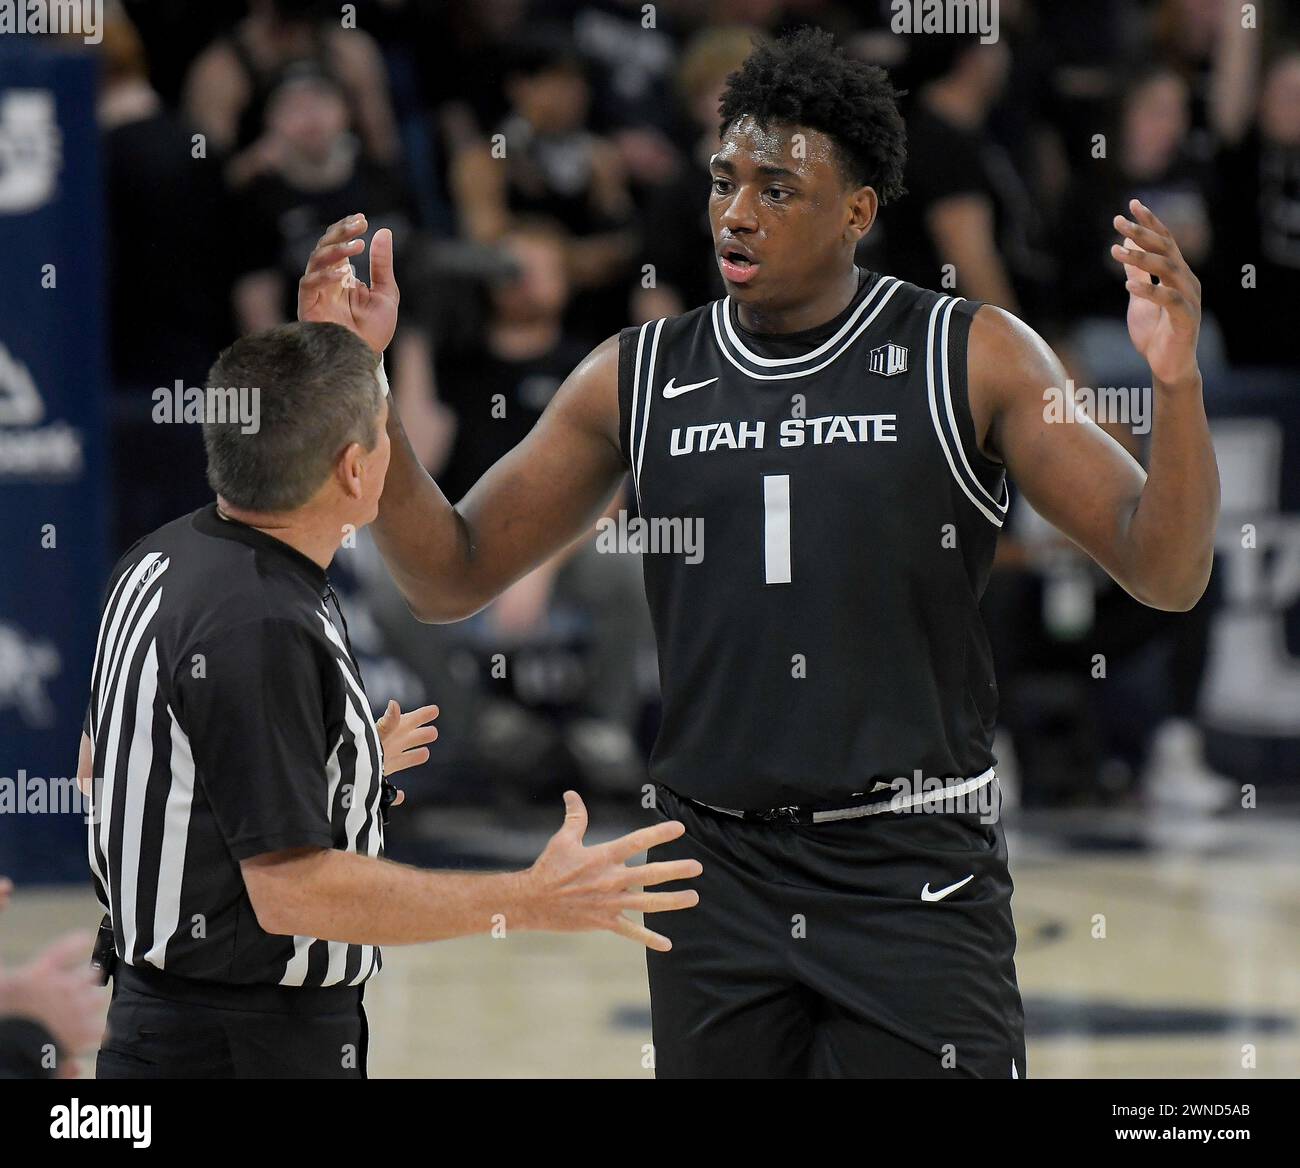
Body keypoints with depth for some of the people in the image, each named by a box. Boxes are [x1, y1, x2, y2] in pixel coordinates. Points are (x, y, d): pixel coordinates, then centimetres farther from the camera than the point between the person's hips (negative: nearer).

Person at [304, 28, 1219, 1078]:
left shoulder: (971, 359, -2)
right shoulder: (641, 378, 7)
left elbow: (1166, 575, -6)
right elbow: (451, 578, 10)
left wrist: (1177, 382, -25)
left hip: (916, 874, -3)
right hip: (721, 874, 3)